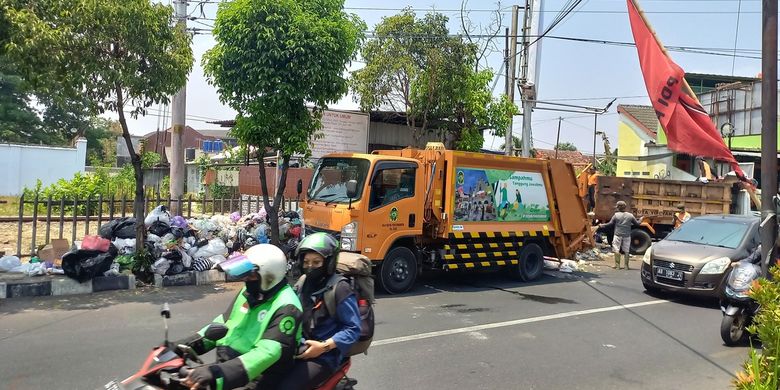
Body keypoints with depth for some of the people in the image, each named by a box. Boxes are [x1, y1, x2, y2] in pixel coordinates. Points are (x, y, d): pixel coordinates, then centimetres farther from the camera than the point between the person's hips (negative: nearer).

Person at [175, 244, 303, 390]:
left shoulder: (286, 307, -20)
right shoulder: (249, 291, 7)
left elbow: (268, 352, -30)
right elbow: (223, 322, 16)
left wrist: (218, 373, -38)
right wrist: (188, 343, 4)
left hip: (253, 378, -8)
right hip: (227, 364, 8)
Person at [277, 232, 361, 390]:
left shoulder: (339, 288, -13)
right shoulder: (303, 282, 9)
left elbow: (353, 329, -13)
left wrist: (324, 346, -20)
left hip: (325, 355, -7)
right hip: (301, 347, 7)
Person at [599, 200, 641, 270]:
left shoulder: (616, 215, -7)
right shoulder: (630, 215, 0)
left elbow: (610, 224, -6)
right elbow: (637, 223, 8)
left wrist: (601, 225, 7)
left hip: (618, 235, -3)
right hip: (627, 235, 3)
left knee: (616, 250, 3)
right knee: (626, 251, 10)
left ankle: (617, 265, 1)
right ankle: (626, 265, 13)